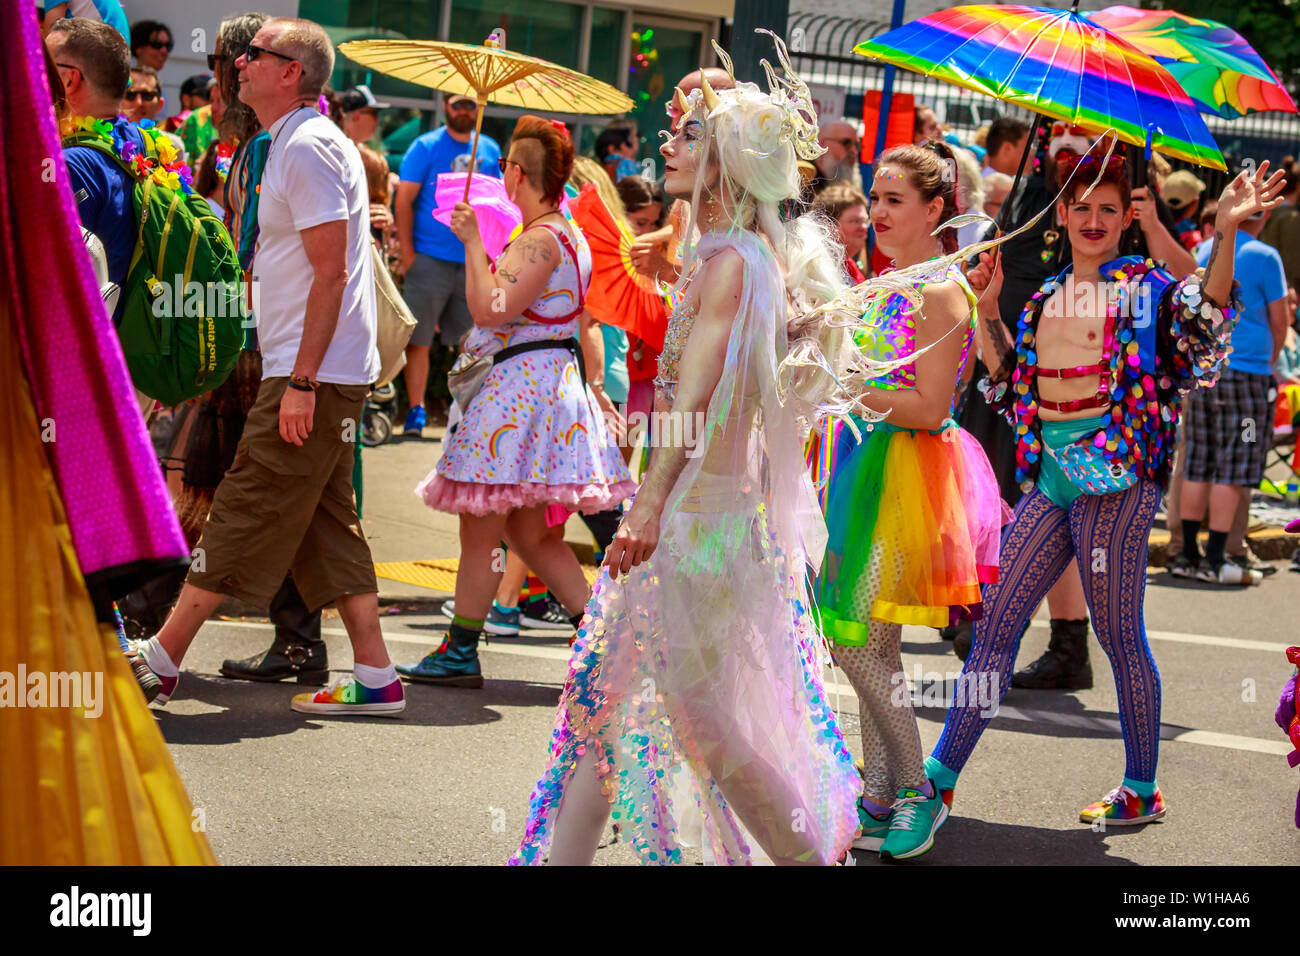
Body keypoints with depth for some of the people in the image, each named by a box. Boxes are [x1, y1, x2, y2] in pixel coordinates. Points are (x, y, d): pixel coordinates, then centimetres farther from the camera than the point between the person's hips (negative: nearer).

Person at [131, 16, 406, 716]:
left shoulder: (308, 147, -14)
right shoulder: (295, 144, 18)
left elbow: (331, 272, -20)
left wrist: (301, 381, -22)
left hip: (314, 374, -10)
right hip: (322, 373, 10)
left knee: (242, 516, -5)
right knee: (327, 526, 10)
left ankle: (159, 662, -1)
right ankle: (375, 678, 9)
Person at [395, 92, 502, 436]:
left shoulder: (489, 150, 11)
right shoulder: (426, 147, -1)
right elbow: (403, 200, -4)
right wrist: (407, 253, -10)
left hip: (473, 261, 4)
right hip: (430, 258, -4)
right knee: (418, 338, -3)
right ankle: (416, 410, 3)